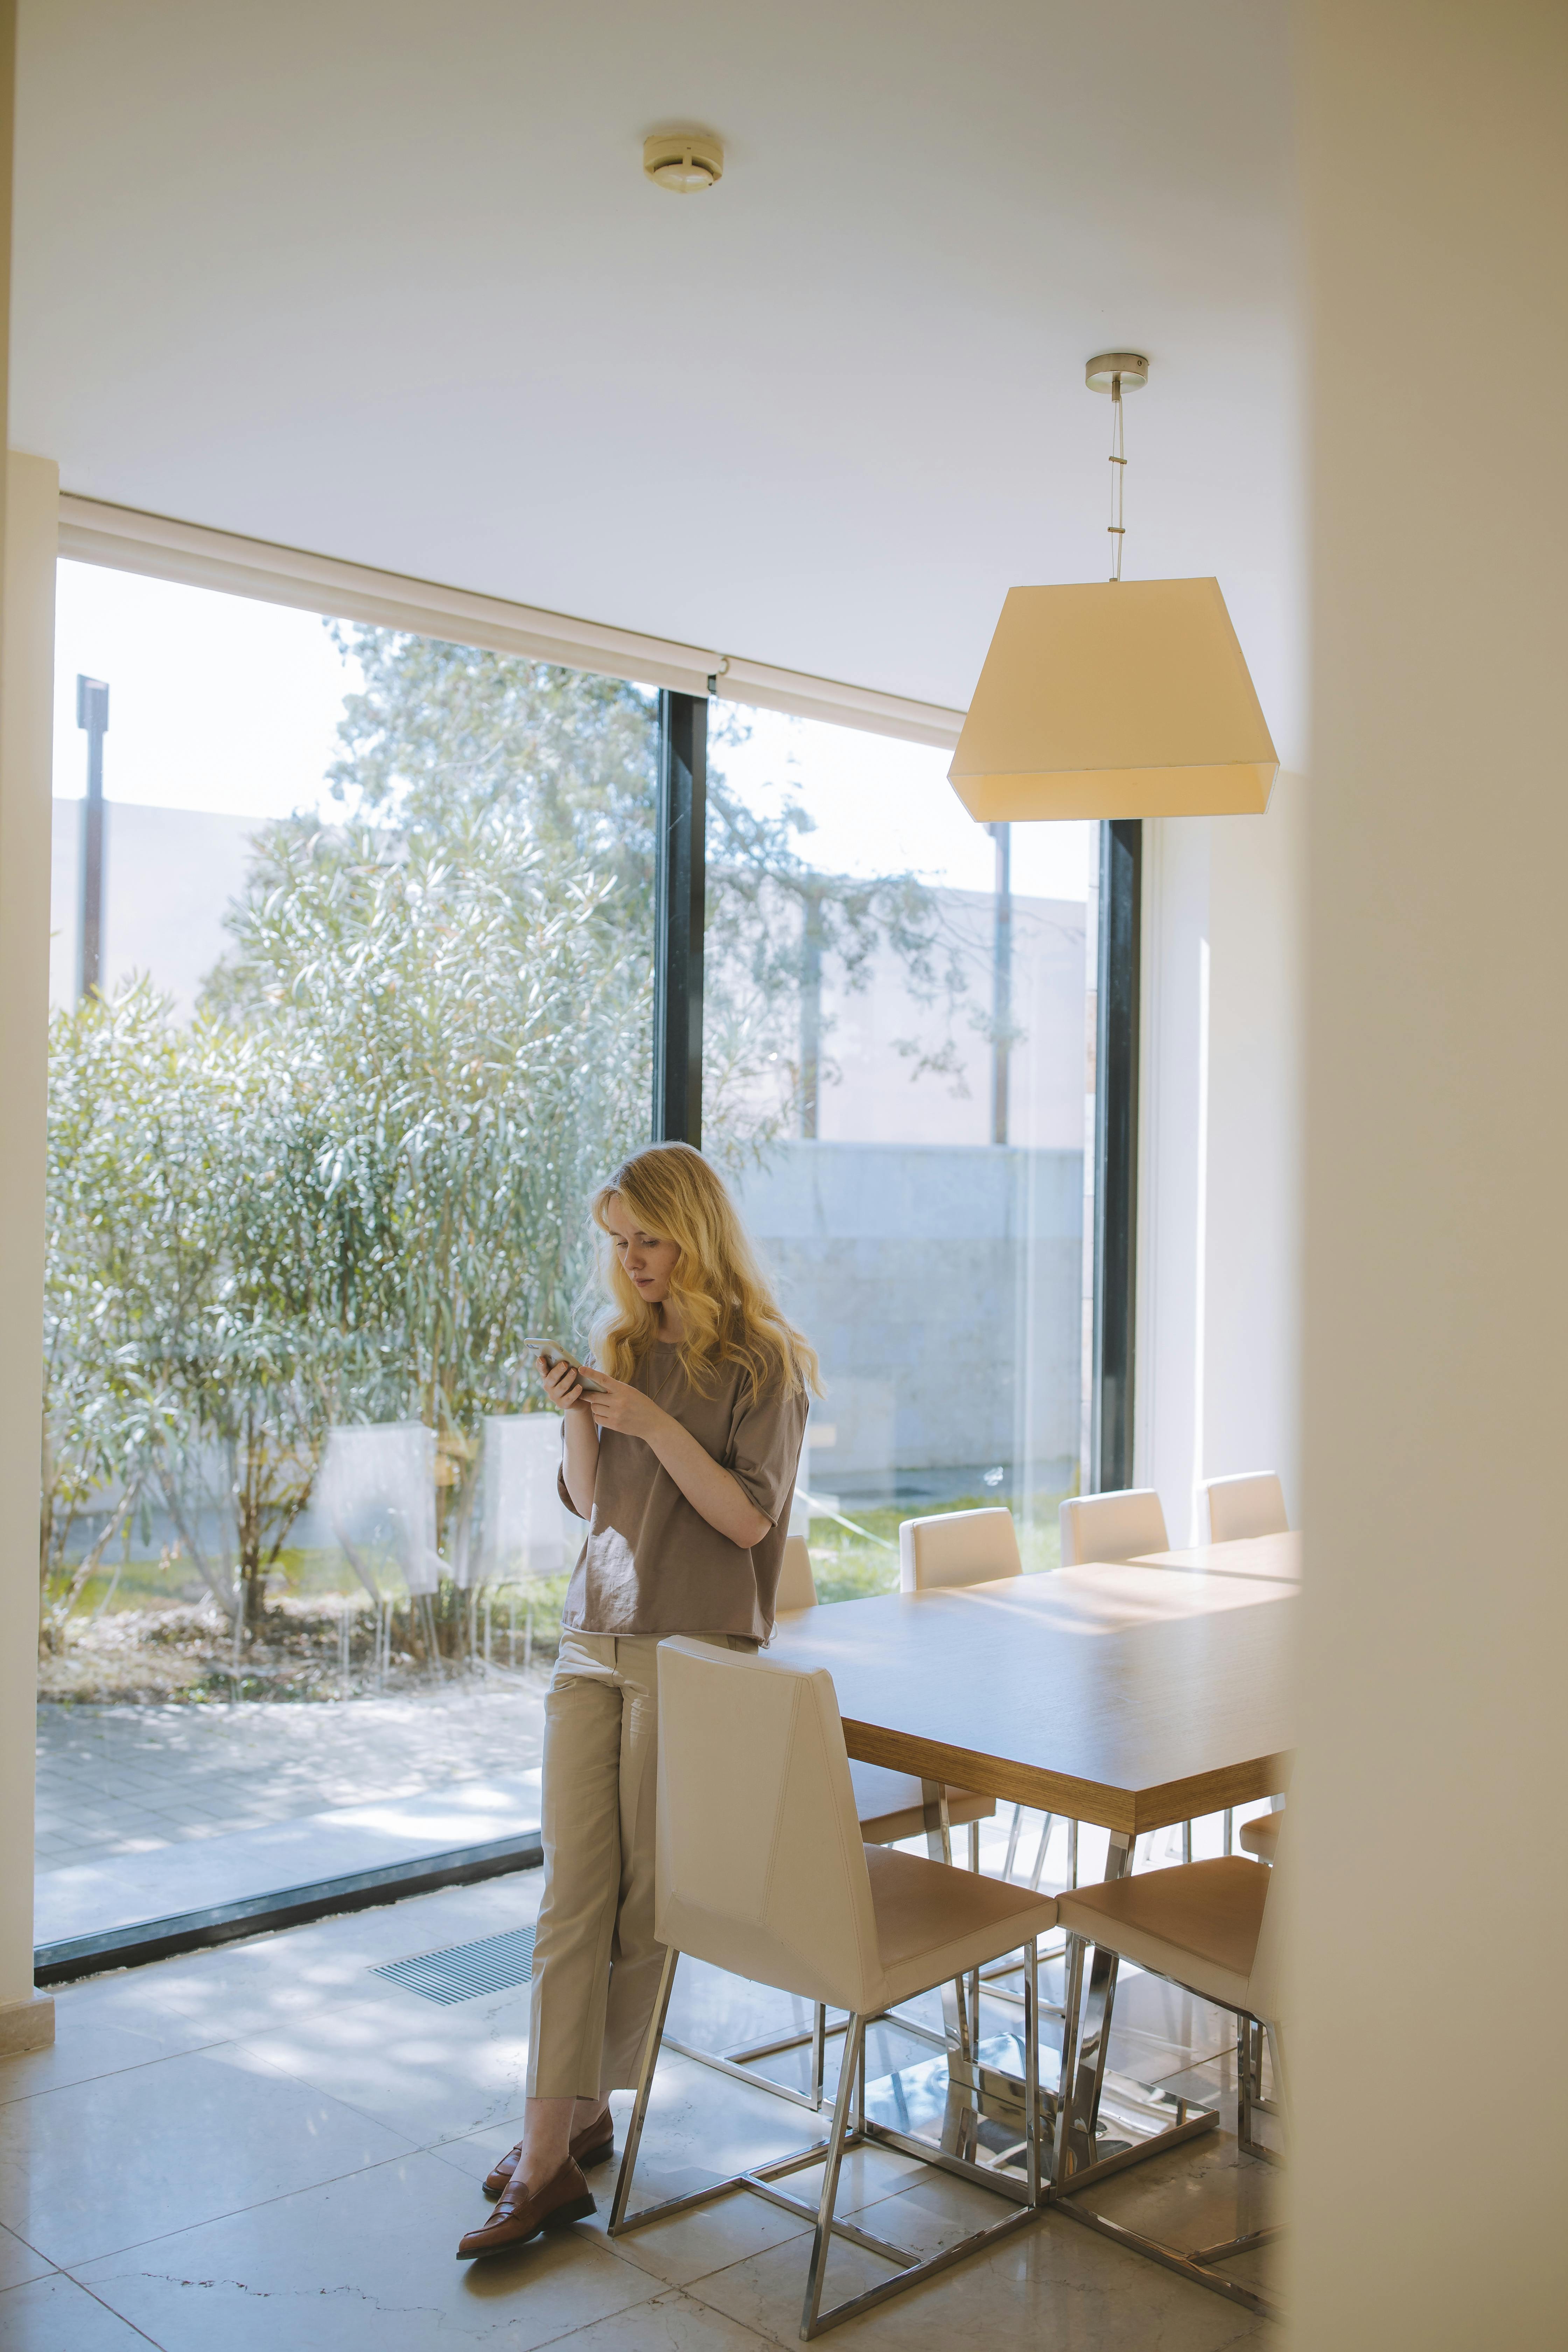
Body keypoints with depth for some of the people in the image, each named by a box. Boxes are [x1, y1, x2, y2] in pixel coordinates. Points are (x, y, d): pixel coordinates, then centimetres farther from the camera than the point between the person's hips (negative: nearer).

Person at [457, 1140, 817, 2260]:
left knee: (643, 1902, 4)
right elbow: (591, 1500, 13)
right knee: (575, 1896, 1)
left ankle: (584, 2111, 20)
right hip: (597, 1639, 5)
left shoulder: (761, 1361, -5)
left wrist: (657, 1425, -19)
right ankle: (552, 2145, 6)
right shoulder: (624, 1346, 12)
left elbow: (747, 1515, -11)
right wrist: (577, 1419, -5)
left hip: (693, 1651, -5)